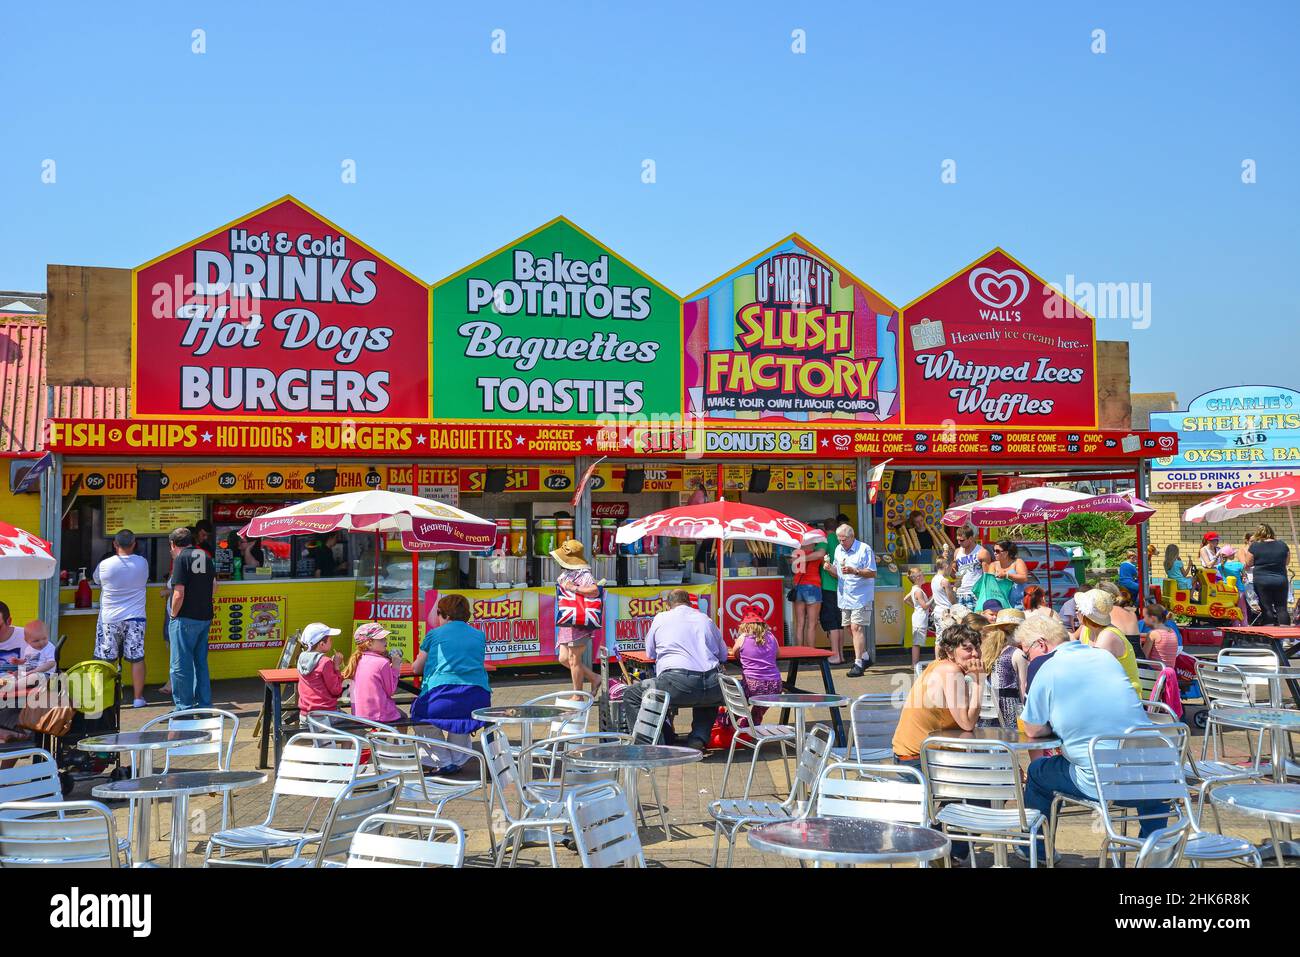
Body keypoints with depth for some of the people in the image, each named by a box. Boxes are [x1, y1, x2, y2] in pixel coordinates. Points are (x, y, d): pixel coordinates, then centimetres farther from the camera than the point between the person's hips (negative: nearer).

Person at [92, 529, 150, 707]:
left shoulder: (105, 565, -8)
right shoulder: (142, 563, -3)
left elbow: (96, 580, 11)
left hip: (109, 619, -1)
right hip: (135, 618, 1)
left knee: (106, 661, 6)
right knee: (137, 659, 6)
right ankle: (138, 698, 9)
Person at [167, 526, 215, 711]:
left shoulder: (181, 559, -12)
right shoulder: (206, 557, 10)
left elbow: (179, 594, -18)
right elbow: (213, 587, 15)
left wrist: (174, 614, -5)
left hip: (186, 619, -7)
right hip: (205, 618, 7)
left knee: (181, 666, 1)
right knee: (201, 663, 16)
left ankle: (184, 708, 2)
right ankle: (204, 705, 19)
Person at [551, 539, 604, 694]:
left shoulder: (584, 574, -14)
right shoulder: (567, 574, 18)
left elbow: (595, 591, -30)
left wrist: (574, 588, -27)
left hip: (579, 623, -10)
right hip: (568, 623, 10)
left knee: (574, 659, -4)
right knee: (564, 658, 9)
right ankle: (594, 678, 19)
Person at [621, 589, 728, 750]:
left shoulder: (661, 618, 14)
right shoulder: (706, 619, 21)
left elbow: (650, 653, 24)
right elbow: (723, 655, 25)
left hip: (677, 685, -4)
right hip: (712, 688, 4)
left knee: (631, 696, 15)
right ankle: (698, 740, 19)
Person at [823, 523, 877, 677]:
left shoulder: (864, 549, -9)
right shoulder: (838, 550, 13)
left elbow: (872, 573, -11)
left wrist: (854, 571, -23)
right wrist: (830, 568, -3)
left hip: (861, 596, -7)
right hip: (844, 596, 7)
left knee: (857, 627, -13)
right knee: (851, 628, 13)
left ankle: (858, 663, -12)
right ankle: (865, 656, 30)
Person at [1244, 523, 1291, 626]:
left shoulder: (1254, 546, -5)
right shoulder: (1282, 545, 4)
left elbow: (1247, 564, 2)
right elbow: (1287, 562, 17)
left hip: (1262, 582, -2)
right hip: (1281, 581, 3)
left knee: (1266, 609, 2)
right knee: (1282, 608, 8)